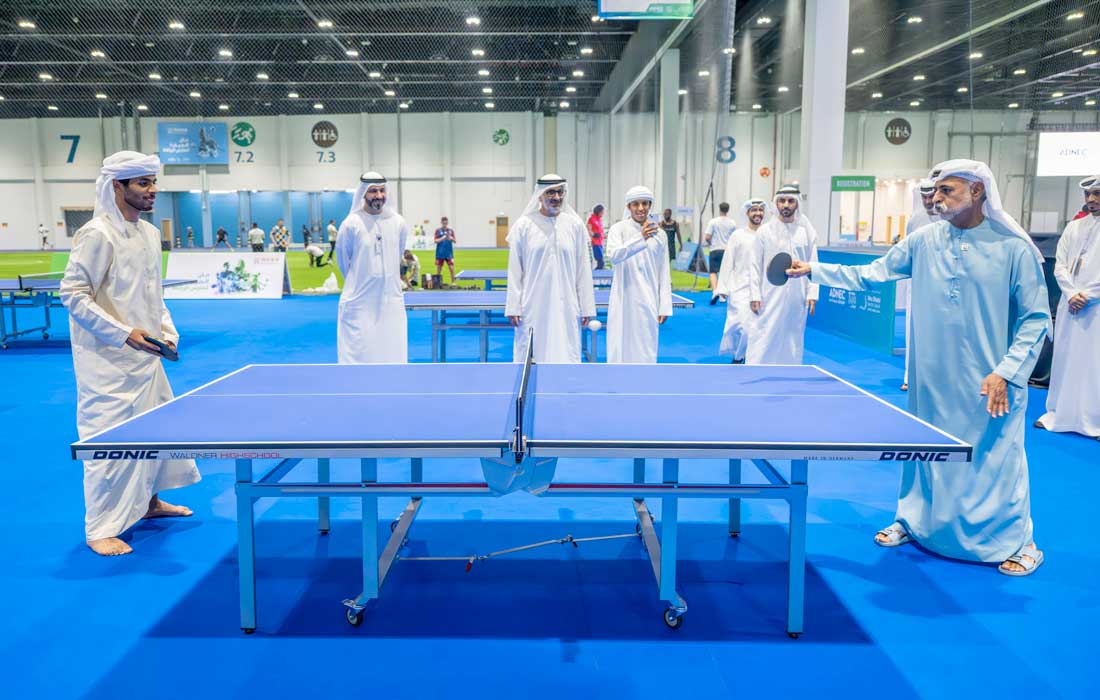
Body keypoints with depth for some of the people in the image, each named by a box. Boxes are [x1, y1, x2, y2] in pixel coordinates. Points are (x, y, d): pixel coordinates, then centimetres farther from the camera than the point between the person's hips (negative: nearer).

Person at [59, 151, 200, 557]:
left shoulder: (150, 233, 9)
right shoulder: (96, 235, -16)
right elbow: (73, 294, -17)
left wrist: (167, 329, 7)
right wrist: (124, 334, -21)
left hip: (145, 356, 9)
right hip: (108, 360, -9)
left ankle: (149, 501, 36)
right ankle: (100, 530, 8)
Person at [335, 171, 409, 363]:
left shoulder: (398, 223, 0)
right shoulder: (352, 223, -9)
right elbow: (342, 259, 4)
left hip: (391, 299, 3)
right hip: (359, 301, -3)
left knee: (392, 353, 8)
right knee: (356, 351, 1)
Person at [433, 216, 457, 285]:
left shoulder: (451, 230, 5)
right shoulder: (438, 230, 1)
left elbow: (454, 241, 7)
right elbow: (436, 241, -4)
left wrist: (451, 239, -15)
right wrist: (442, 238, -21)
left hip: (449, 252, 1)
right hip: (440, 253, -1)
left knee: (452, 268, -5)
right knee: (439, 269, 5)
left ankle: (453, 282, 2)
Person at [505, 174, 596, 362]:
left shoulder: (575, 225, 4)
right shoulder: (523, 225, 0)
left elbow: (583, 270, 5)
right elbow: (514, 271, 1)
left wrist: (587, 307, 3)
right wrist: (513, 306, -3)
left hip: (566, 307, 1)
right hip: (533, 307, -1)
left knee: (567, 357, 4)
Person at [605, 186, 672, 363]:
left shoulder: (659, 234, 6)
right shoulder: (619, 229, -2)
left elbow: (664, 273, 8)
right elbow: (613, 256, -21)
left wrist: (665, 306, 4)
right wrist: (640, 238, -33)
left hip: (648, 303, 3)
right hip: (624, 301, -2)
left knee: (646, 352, 6)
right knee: (621, 349, 0)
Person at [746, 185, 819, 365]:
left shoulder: (807, 232, 5)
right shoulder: (764, 231, 1)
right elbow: (756, 266, 0)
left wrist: (812, 293, -2)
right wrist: (755, 295, -6)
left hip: (797, 300, 2)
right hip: (770, 298, -2)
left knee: (793, 341, 10)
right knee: (763, 341, -5)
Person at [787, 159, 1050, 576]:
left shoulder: (1014, 248, -10)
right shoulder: (924, 240, 0)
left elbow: (1035, 319, -6)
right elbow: (870, 275, 6)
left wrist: (1006, 372, -15)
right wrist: (814, 270, -3)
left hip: (989, 382, -3)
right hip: (931, 377, 4)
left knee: (996, 457, 5)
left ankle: (1018, 542, 25)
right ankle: (912, 521, 34)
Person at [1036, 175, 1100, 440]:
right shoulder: (1074, 227, 10)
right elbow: (1060, 265, 6)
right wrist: (1072, 294, -7)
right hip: (1070, 306, 4)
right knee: (1064, 359, 9)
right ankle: (1058, 414, 18)